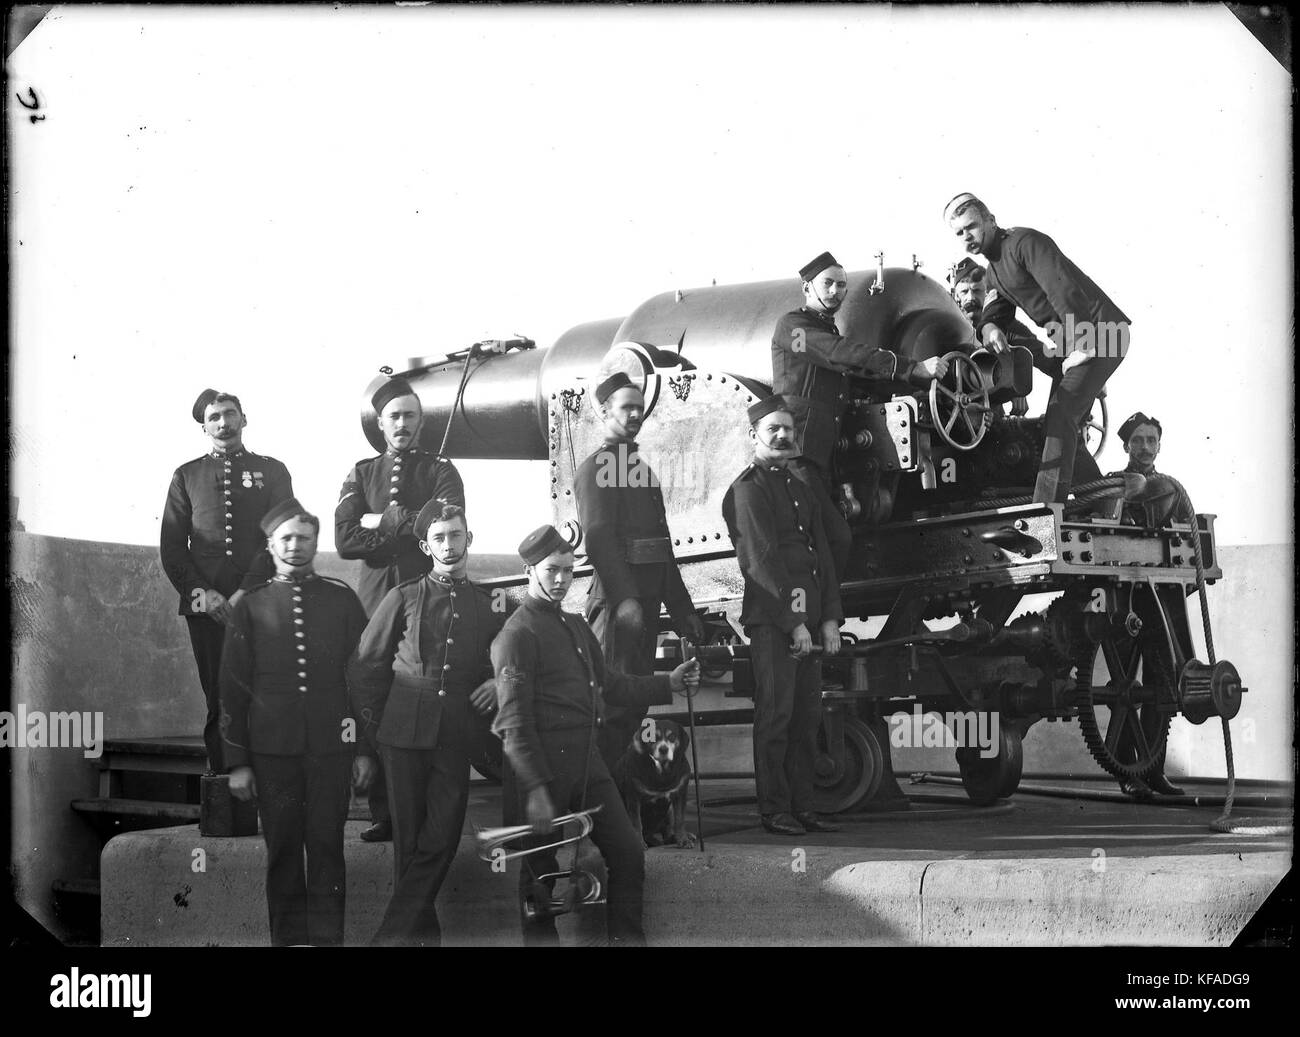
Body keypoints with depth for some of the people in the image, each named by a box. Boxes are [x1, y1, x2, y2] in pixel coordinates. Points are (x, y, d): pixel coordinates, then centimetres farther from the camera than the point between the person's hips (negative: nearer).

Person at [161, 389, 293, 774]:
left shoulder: (272, 472, 12)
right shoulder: (186, 476, 15)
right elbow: (171, 546, 10)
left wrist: (245, 593, -9)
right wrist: (200, 593, -5)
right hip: (206, 607, 1)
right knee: (218, 698, -2)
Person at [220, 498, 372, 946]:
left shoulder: (342, 598, 7)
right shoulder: (250, 606, 6)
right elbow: (233, 687, 5)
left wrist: (365, 748, 3)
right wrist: (237, 761, 1)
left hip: (331, 747, 0)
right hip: (272, 749, 0)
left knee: (327, 846, 1)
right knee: (282, 849, 5)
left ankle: (328, 937, 8)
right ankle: (287, 938, 14)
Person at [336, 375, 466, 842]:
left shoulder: (440, 471, 10)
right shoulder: (362, 474, 15)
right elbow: (344, 540, 0)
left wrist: (383, 522, -6)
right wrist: (412, 529, -6)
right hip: (374, 600, 2)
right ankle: (382, 812, 4)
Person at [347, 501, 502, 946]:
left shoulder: (488, 605, 11)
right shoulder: (404, 598, 6)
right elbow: (364, 666, 8)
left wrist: (499, 682, 2)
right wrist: (373, 730, 5)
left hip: (457, 738, 1)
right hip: (405, 734, -1)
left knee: (440, 838, -7)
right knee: (409, 838, 2)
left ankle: (394, 931, 0)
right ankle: (421, 930, 12)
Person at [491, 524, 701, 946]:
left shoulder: (576, 627, 18)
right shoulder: (518, 634, -10)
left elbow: (609, 683, 25)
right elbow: (515, 719, -15)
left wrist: (670, 683, 14)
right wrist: (536, 789, -22)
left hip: (586, 761, 8)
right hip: (542, 766, -8)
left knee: (629, 851, 5)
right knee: (541, 870, 2)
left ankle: (627, 937, 15)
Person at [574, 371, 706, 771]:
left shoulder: (643, 470, 23)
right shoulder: (596, 468, -4)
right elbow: (600, 538, -16)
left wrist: (682, 607, 20)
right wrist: (625, 598, -25)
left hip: (646, 601, 9)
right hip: (617, 600, -9)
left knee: (638, 699, 10)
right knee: (615, 701, -10)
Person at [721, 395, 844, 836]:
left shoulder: (800, 490, 22)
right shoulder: (748, 489, -4)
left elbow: (822, 556, 19)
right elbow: (761, 561, -11)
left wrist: (829, 619, 8)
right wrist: (793, 622, -14)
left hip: (806, 620, 8)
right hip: (770, 619, -8)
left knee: (807, 717, 8)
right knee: (775, 715, -5)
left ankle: (801, 807, 13)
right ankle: (774, 810, 0)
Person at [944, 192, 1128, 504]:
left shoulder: (1025, 242, -14)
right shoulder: (994, 270, 17)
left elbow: (1065, 291, -23)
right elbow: (998, 311, 17)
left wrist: (1082, 347, -25)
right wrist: (989, 327, -9)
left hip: (1100, 331, -10)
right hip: (1072, 341, 10)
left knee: (1060, 417, -21)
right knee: (1063, 425, 9)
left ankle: (1046, 510, -29)